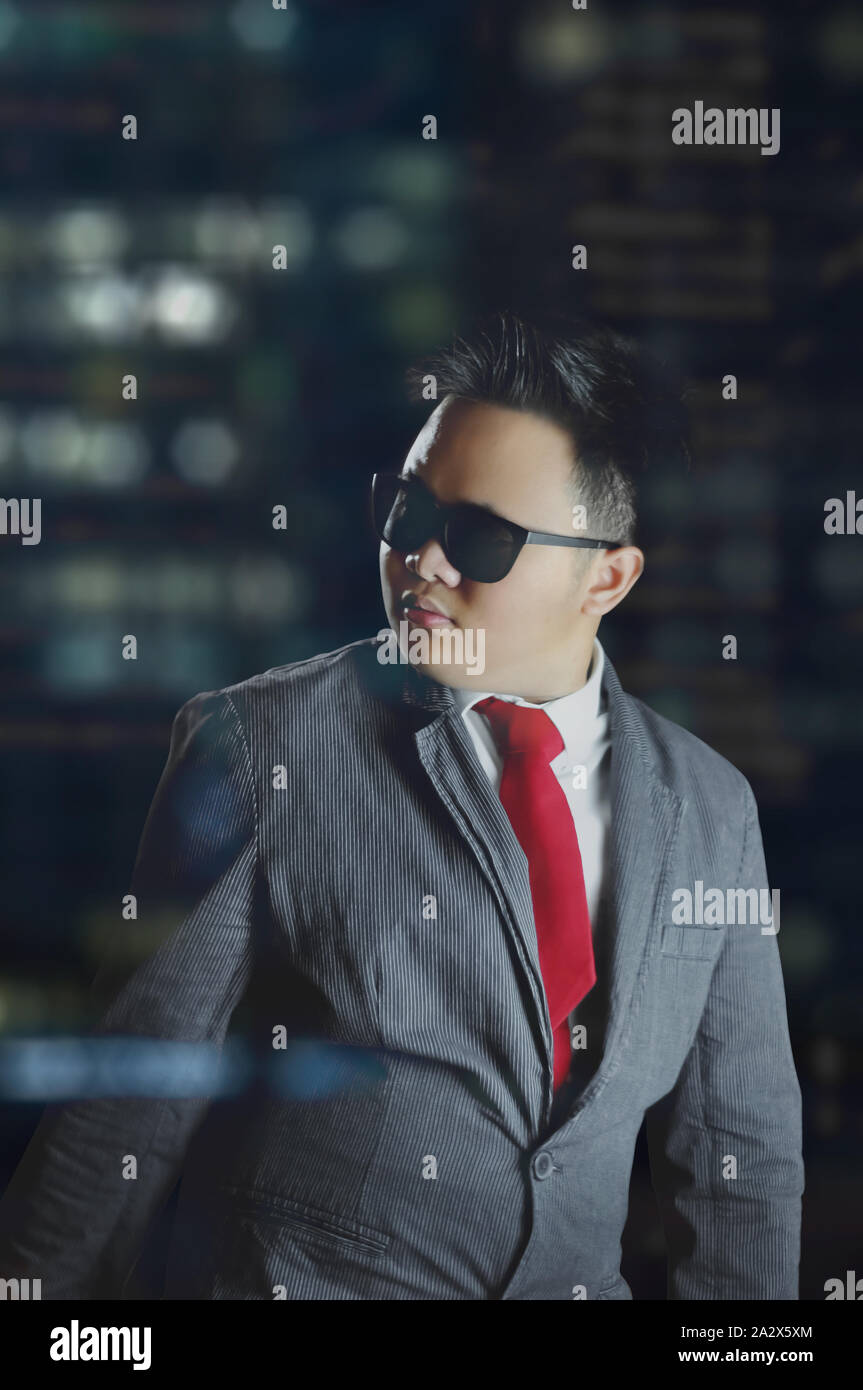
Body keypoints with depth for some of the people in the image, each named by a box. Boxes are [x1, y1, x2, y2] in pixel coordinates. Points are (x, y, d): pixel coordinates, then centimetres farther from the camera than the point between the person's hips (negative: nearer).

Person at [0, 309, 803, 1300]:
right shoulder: (260, 744, -3)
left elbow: (740, 1156, 13)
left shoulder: (711, 809, 8)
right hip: (291, 1275, -2)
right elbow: (134, 1098, -2)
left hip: (580, 1284, 3)